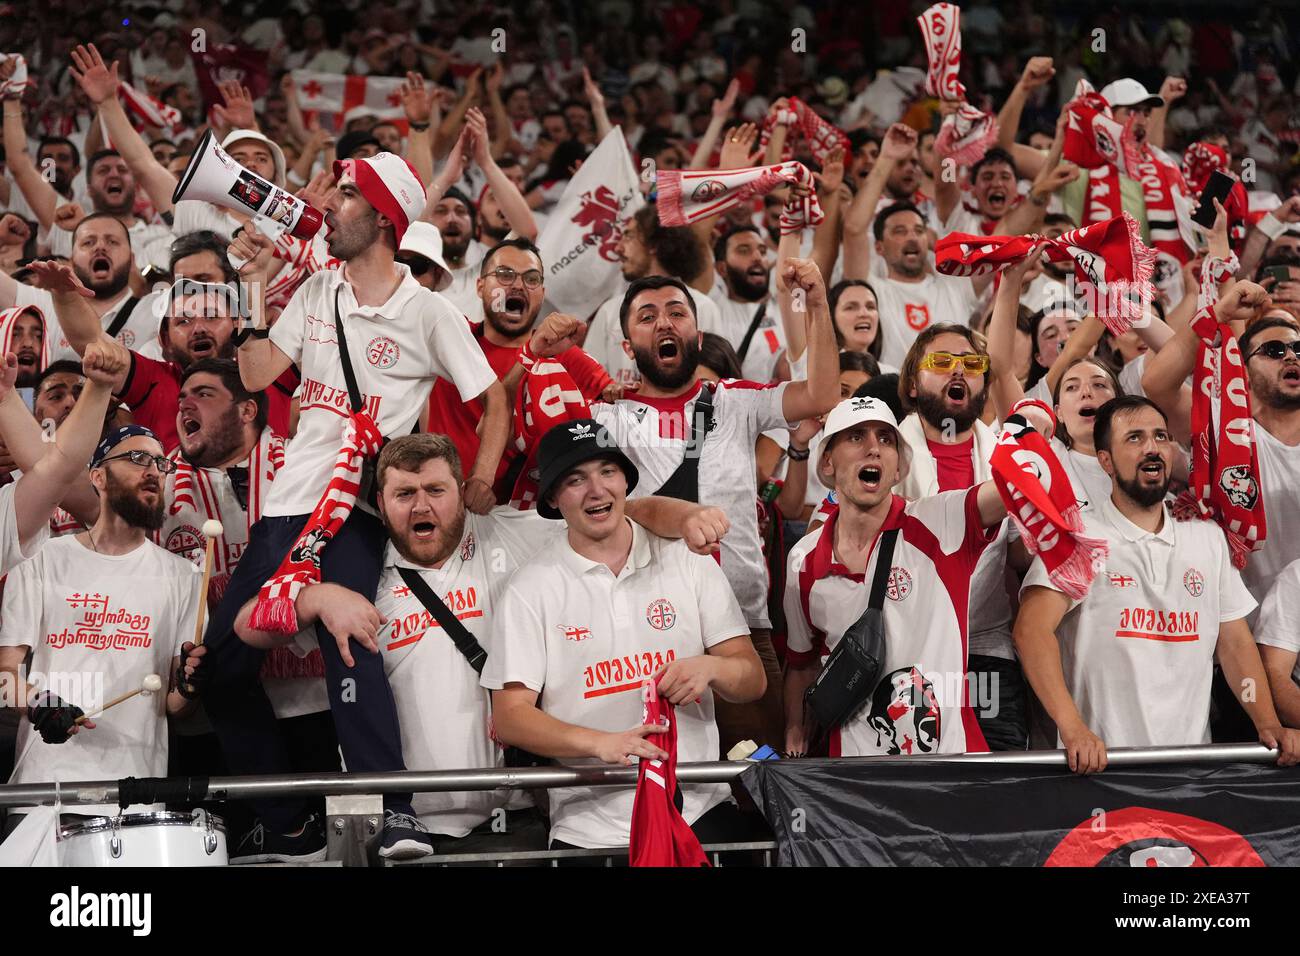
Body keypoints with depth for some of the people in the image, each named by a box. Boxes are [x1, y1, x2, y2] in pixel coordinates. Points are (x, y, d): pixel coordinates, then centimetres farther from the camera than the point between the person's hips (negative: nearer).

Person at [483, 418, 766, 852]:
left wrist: (710, 668, -15)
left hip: (700, 812, 1)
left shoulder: (687, 561, 8)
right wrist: (599, 742, -21)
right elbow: (509, 717, -5)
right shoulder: (531, 589, 1)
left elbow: (753, 681, 8)